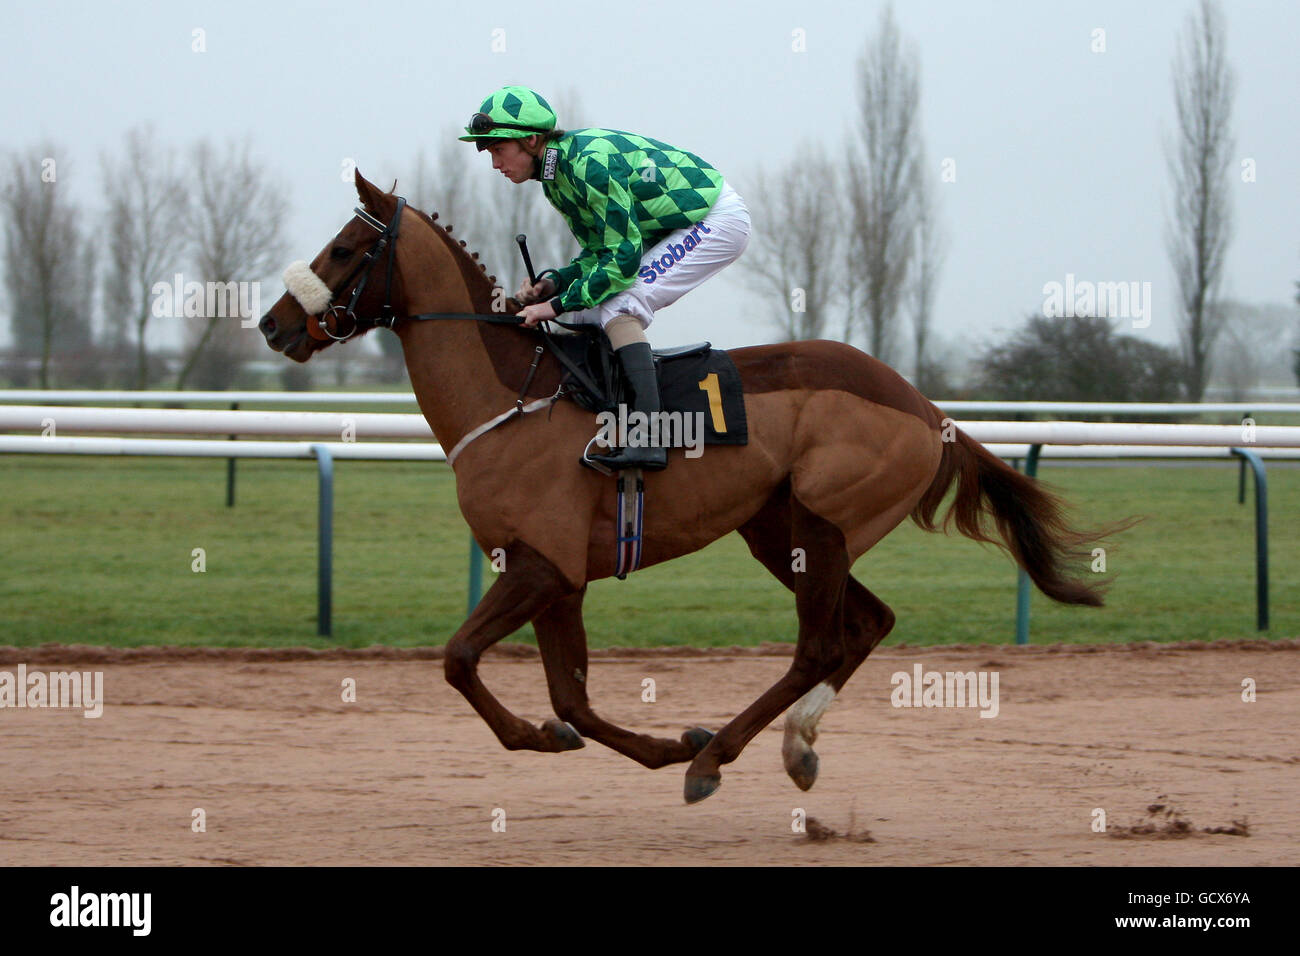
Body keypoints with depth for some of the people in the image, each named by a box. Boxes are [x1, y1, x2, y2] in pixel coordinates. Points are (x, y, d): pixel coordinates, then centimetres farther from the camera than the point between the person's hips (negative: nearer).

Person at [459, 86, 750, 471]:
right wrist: (553, 283, -10)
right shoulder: (557, 175, 2)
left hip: (718, 219, -10)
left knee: (617, 307, -23)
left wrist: (558, 305, -25)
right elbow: (599, 252, 7)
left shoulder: (590, 163, -27)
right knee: (582, 312, 5)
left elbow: (623, 258, -28)